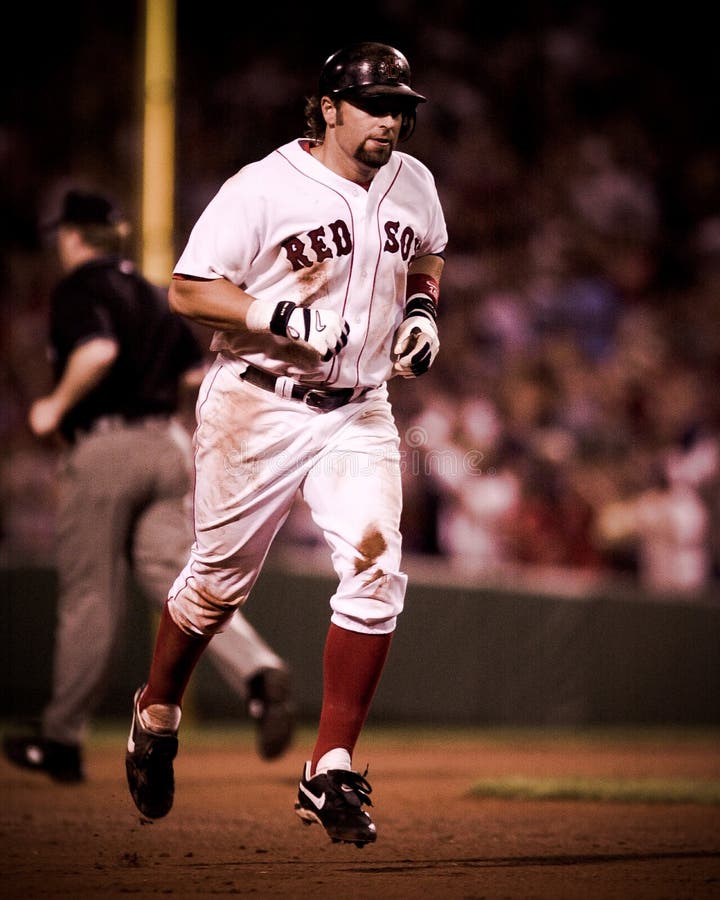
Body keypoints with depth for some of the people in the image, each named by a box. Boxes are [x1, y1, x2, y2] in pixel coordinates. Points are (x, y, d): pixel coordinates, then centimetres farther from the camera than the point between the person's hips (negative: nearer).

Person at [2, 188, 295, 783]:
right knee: (179, 577, -4)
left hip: (102, 450, -6)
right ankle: (258, 671, -29)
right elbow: (198, 371, 18)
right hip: (167, 445, 6)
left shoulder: (79, 288, -4)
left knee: (90, 598, 2)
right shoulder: (152, 294, 19)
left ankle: (63, 739, 12)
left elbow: (98, 350, -23)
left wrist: (57, 406, -11)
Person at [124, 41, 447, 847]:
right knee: (219, 578, 8)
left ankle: (330, 773, -7)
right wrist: (283, 317, -24)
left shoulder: (413, 184, 4)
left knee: (375, 571, -14)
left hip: (358, 416, 4)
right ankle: (156, 713, 37)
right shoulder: (264, 187, -14)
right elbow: (187, 289, -13)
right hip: (258, 409, -4)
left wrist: (421, 311, 3)